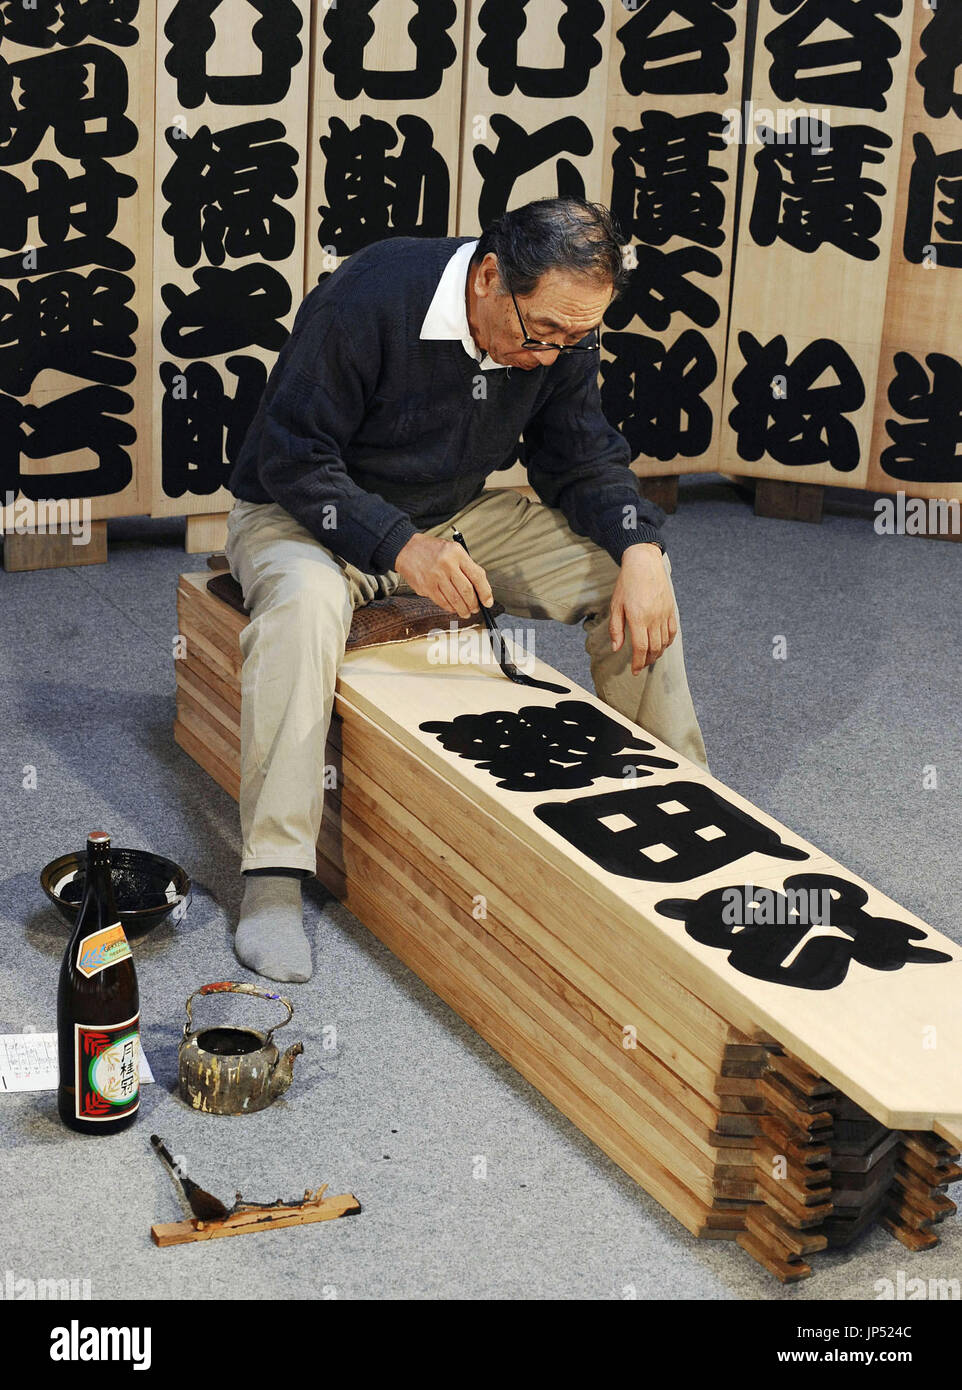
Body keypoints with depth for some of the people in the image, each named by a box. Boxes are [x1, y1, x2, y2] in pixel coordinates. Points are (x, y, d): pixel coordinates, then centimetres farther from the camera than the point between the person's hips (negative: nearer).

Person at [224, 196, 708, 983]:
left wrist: (640, 548, -20)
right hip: (305, 510, -5)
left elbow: (582, 458, 0)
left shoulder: (563, 333, -10)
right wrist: (398, 545, -37)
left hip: (456, 514, 6)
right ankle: (273, 877, -37)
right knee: (305, 598, -41)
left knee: (634, 573, -9)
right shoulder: (370, 298, -28)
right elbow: (291, 457, -25)